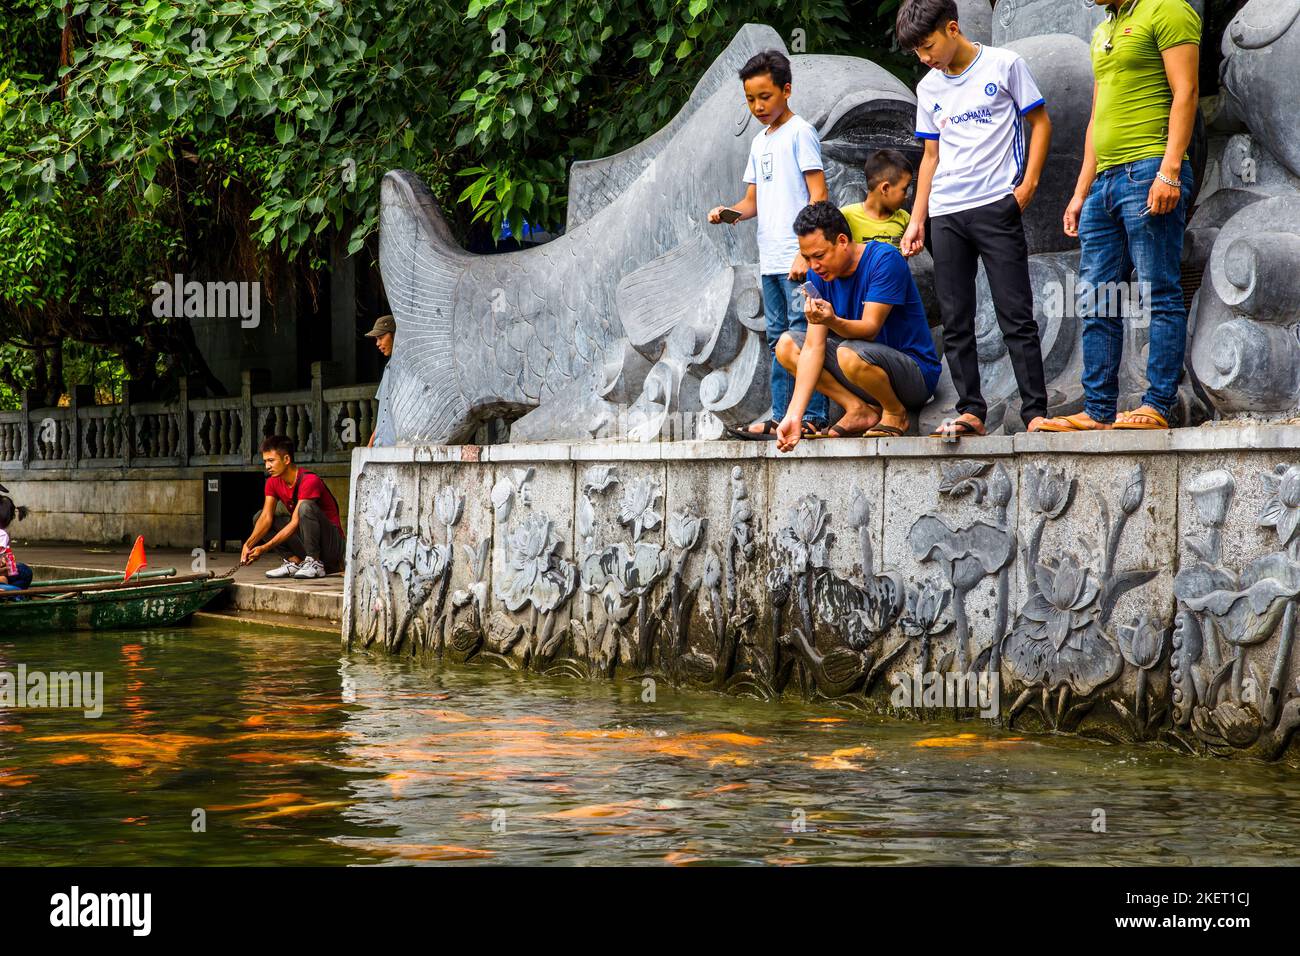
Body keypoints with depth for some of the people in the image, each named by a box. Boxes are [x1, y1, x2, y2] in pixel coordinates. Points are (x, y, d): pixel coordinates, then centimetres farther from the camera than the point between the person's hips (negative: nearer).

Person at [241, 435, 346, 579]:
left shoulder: (309, 480, -22)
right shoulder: (273, 482, 2)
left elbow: (295, 523, -26)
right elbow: (266, 517, -8)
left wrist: (264, 548, -30)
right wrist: (248, 544, -26)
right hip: (305, 543, 7)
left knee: (305, 507, -33)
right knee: (258, 517, -3)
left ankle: (315, 564, -24)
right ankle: (294, 561, -10)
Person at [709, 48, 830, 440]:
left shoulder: (800, 133, -5)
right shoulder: (760, 143, 20)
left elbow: (818, 194, -10)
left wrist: (805, 252, -18)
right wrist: (728, 212, -1)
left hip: (797, 257, -9)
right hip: (770, 258, 9)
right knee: (778, 337, 10)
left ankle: (813, 416, -10)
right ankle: (781, 418, 13)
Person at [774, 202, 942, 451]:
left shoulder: (884, 259, -20)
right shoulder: (820, 275, -2)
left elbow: (870, 328, -26)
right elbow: (813, 346, -9)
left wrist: (832, 321, -48)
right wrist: (794, 415, -20)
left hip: (915, 373, -7)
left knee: (850, 353, -36)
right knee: (786, 345, -3)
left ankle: (896, 413, -7)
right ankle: (860, 409, -6)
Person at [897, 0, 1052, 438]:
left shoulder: (1004, 65, -1)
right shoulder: (928, 88, 13)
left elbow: (1040, 124, 3)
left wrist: (1027, 185, -8)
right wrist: (916, 219, 11)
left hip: (997, 205, -5)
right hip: (945, 214, 5)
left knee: (1016, 316, -7)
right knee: (956, 322, 3)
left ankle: (1035, 411, -5)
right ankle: (970, 411, 7)